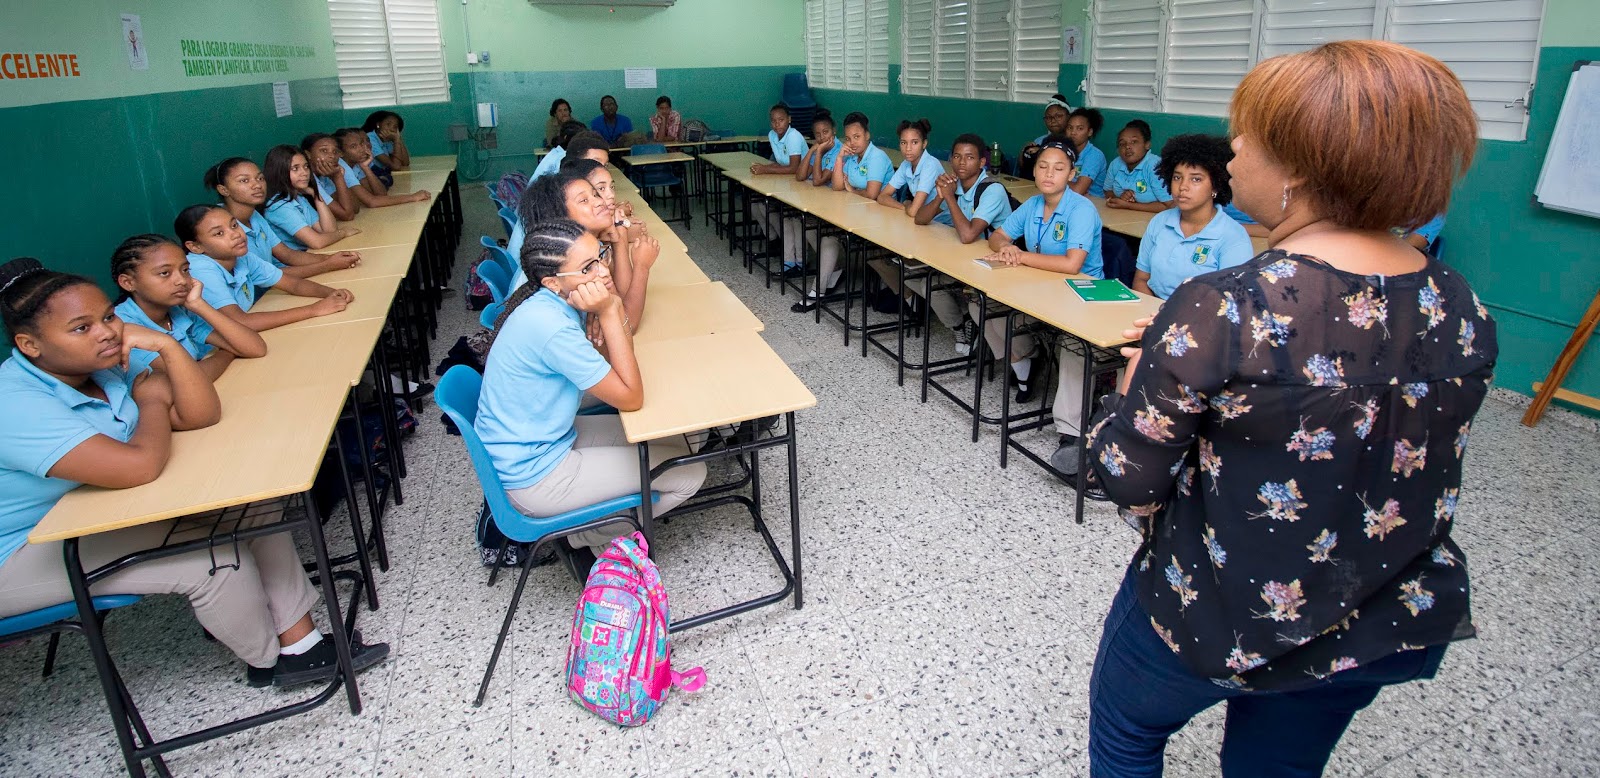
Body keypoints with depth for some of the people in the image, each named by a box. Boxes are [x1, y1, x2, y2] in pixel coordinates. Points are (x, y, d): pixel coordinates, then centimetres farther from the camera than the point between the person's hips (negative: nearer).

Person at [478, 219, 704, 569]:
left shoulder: (557, 301, -4)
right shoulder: (551, 326, -31)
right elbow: (631, 398, -24)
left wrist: (613, 307, -17)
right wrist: (607, 313, -26)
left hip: (547, 439, 9)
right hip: (533, 474, -9)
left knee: (674, 440, 13)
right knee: (689, 472, -5)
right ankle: (586, 538, 11)